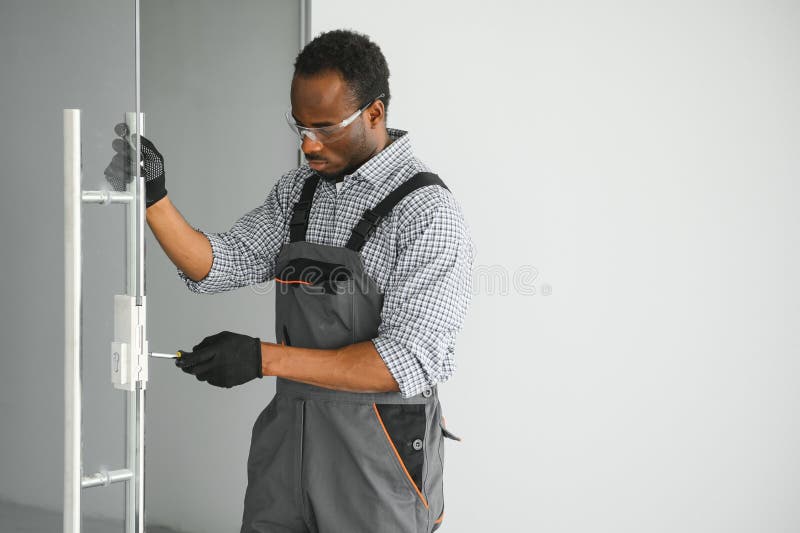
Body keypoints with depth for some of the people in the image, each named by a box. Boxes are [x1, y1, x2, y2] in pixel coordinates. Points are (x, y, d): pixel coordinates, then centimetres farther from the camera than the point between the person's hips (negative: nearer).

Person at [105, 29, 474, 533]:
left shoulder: (429, 213, -16)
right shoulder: (301, 188, 7)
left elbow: (408, 362, -22)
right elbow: (219, 264, 5)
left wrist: (264, 358, -25)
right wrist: (153, 195, -11)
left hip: (376, 451, -6)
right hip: (288, 435, 6)